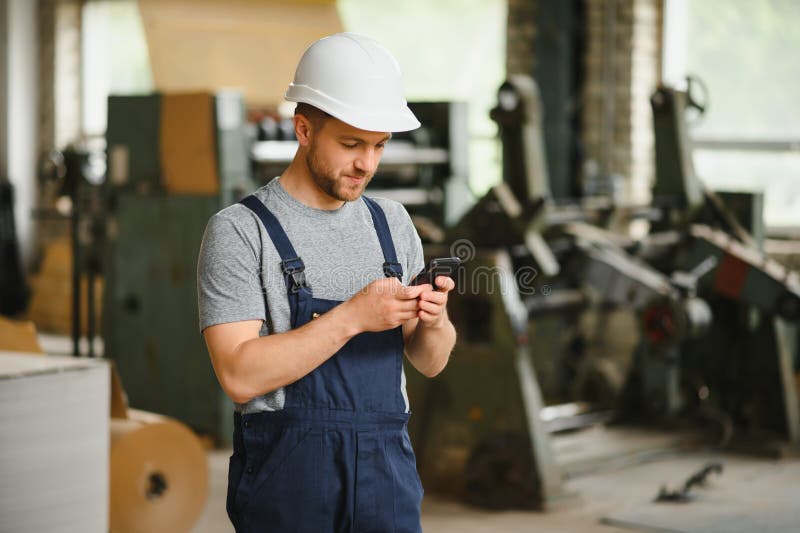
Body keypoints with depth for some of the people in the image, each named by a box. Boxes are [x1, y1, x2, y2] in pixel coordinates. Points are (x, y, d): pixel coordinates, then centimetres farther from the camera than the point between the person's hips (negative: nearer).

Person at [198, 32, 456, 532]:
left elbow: (430, 361, 13)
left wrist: (433, 321, -10)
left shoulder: (392, 222, 10)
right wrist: (351, 317, -21)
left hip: (387, 474, 5)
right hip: (287, 484, -4)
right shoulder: (240, 232, -7)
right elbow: (240, 375, -17)